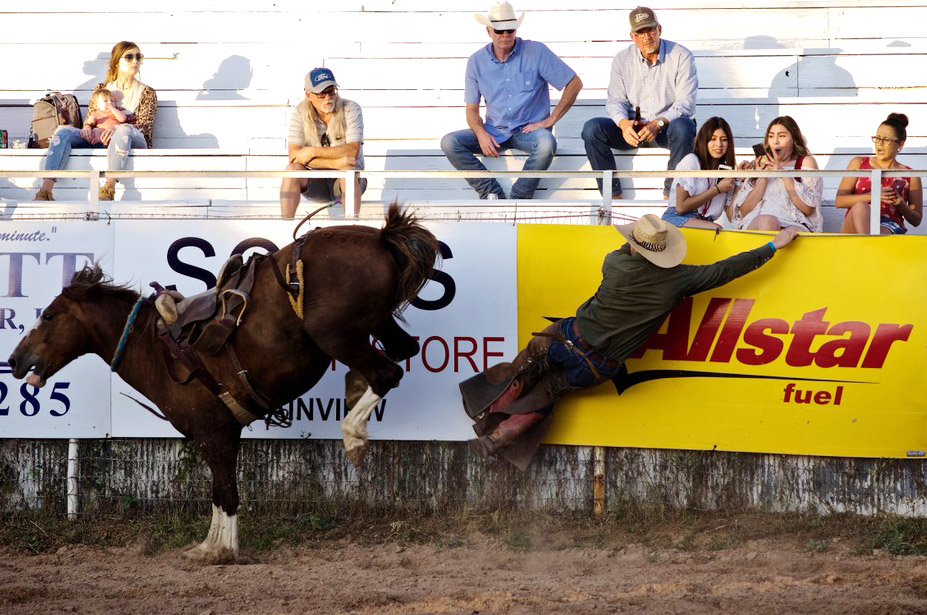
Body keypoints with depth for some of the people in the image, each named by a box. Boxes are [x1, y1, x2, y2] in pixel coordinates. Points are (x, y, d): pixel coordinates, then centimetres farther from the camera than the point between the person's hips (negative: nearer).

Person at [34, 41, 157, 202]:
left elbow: (145, 126, -3)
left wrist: (114, 129, -22)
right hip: (100, 140, 3)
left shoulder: (146, 93, 10)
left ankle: (109, 188, -51)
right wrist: (87, 127, -13)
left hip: (134, 141, -3)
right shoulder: (102, 89, 20)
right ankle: (45, 190, -40)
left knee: (124, 130, -40)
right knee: (63, 131, -23)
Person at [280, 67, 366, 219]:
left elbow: (353, 151, -21)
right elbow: (294, 154, -17)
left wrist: (313, 152, -24)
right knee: (292, 169, -27)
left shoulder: (350, 109, -8)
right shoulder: (300, 113, -4)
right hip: (314, 183, 2)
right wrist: (335, 162, -27)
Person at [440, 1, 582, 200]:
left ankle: (517, 200, -23)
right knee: (449, 143, -20)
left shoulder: (536, 52, -5)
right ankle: (492, 193, -24)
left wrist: (550, 120, -8)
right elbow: (472, 109, 6)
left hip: (529, 130, -3)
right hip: (494, 132, 3)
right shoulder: (477, 62, 4)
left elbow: (574, 84, -3)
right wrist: (481, 134, -17)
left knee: (546, 144, -38)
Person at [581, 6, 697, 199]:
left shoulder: (681, 56, -4)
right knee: (592, 128, -22)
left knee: (682, 126, -39)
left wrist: (658, 124, -27)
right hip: (633, 128, 3)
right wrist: (624, 123, -22)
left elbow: (685, 103, -11)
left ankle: (670, 195, -32)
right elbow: (615, 101, 2)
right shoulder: (622, 60, 6)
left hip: (667, 127, -3)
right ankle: (613, 196, -23)